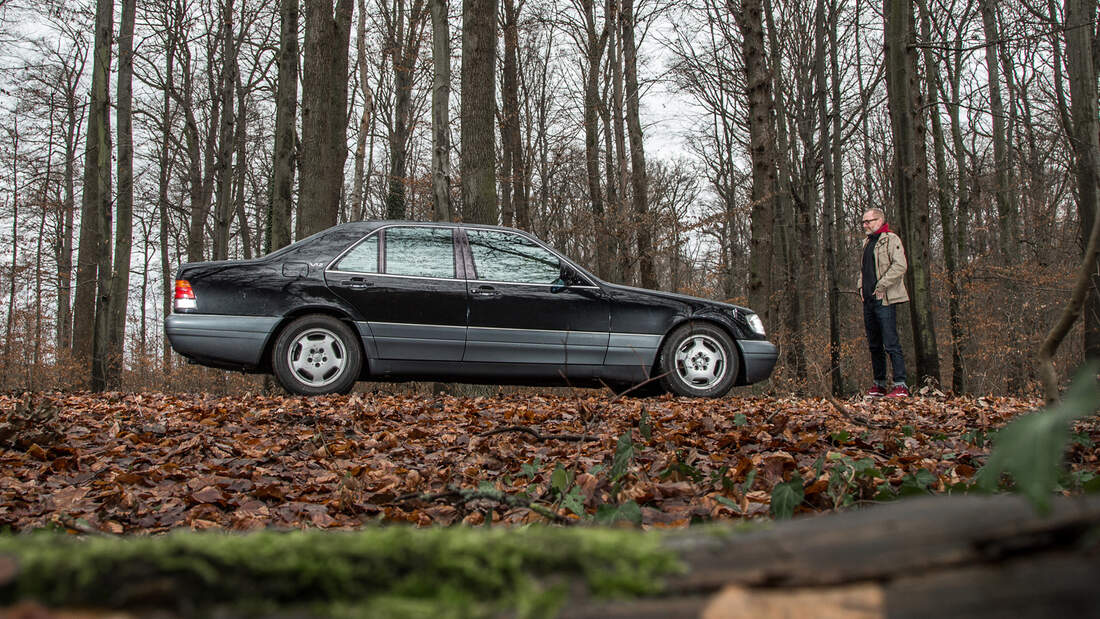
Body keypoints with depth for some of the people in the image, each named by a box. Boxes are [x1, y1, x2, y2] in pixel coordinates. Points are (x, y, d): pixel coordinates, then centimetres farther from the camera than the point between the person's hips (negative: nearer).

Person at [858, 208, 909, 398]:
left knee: (891, 344, -11)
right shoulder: (867, 242, 20)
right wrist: (861, 286, 13)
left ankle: (900, 385, -10)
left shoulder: (891, 239, -5)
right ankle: (880, 384, 19)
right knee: (874, 345, 11)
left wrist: (882, 285, -18)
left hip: (885, 299, -8)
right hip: (869, 300, 8)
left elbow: (900, 265, -17)